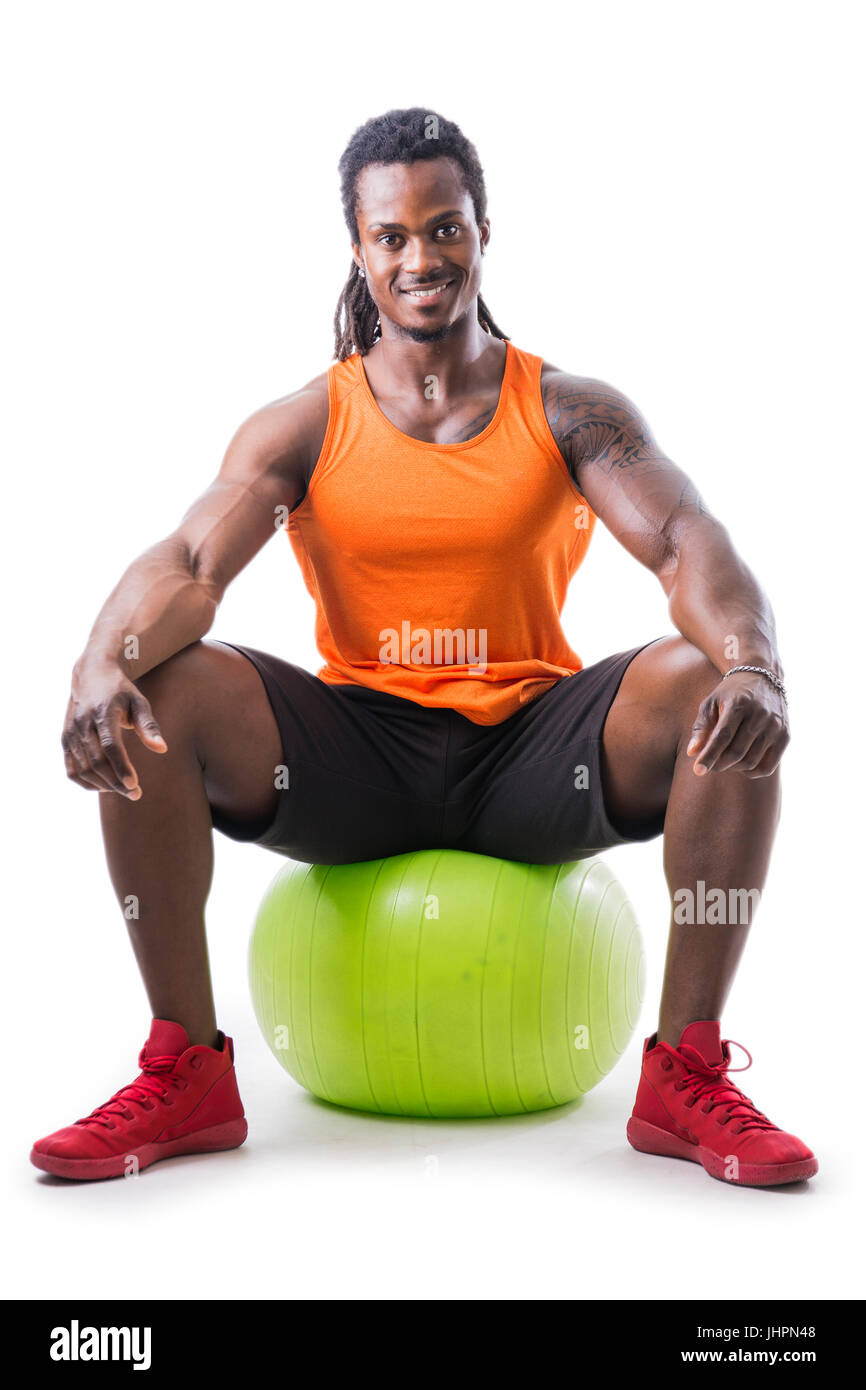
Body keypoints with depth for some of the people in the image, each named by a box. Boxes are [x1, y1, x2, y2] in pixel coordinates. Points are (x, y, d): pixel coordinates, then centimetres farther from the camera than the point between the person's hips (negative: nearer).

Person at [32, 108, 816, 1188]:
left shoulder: (571, 412, 3)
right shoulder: (303, 427, 3)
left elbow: (687, 540, -12)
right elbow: (189, 562, -11)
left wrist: (751, 664, -36)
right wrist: (105, 665, -34)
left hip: (532, 754, 0)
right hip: (355, 757, 0)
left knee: (711, 692, -27)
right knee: (159, 692, -24)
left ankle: (685, 1079, -17)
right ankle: (186, 1070, -13)